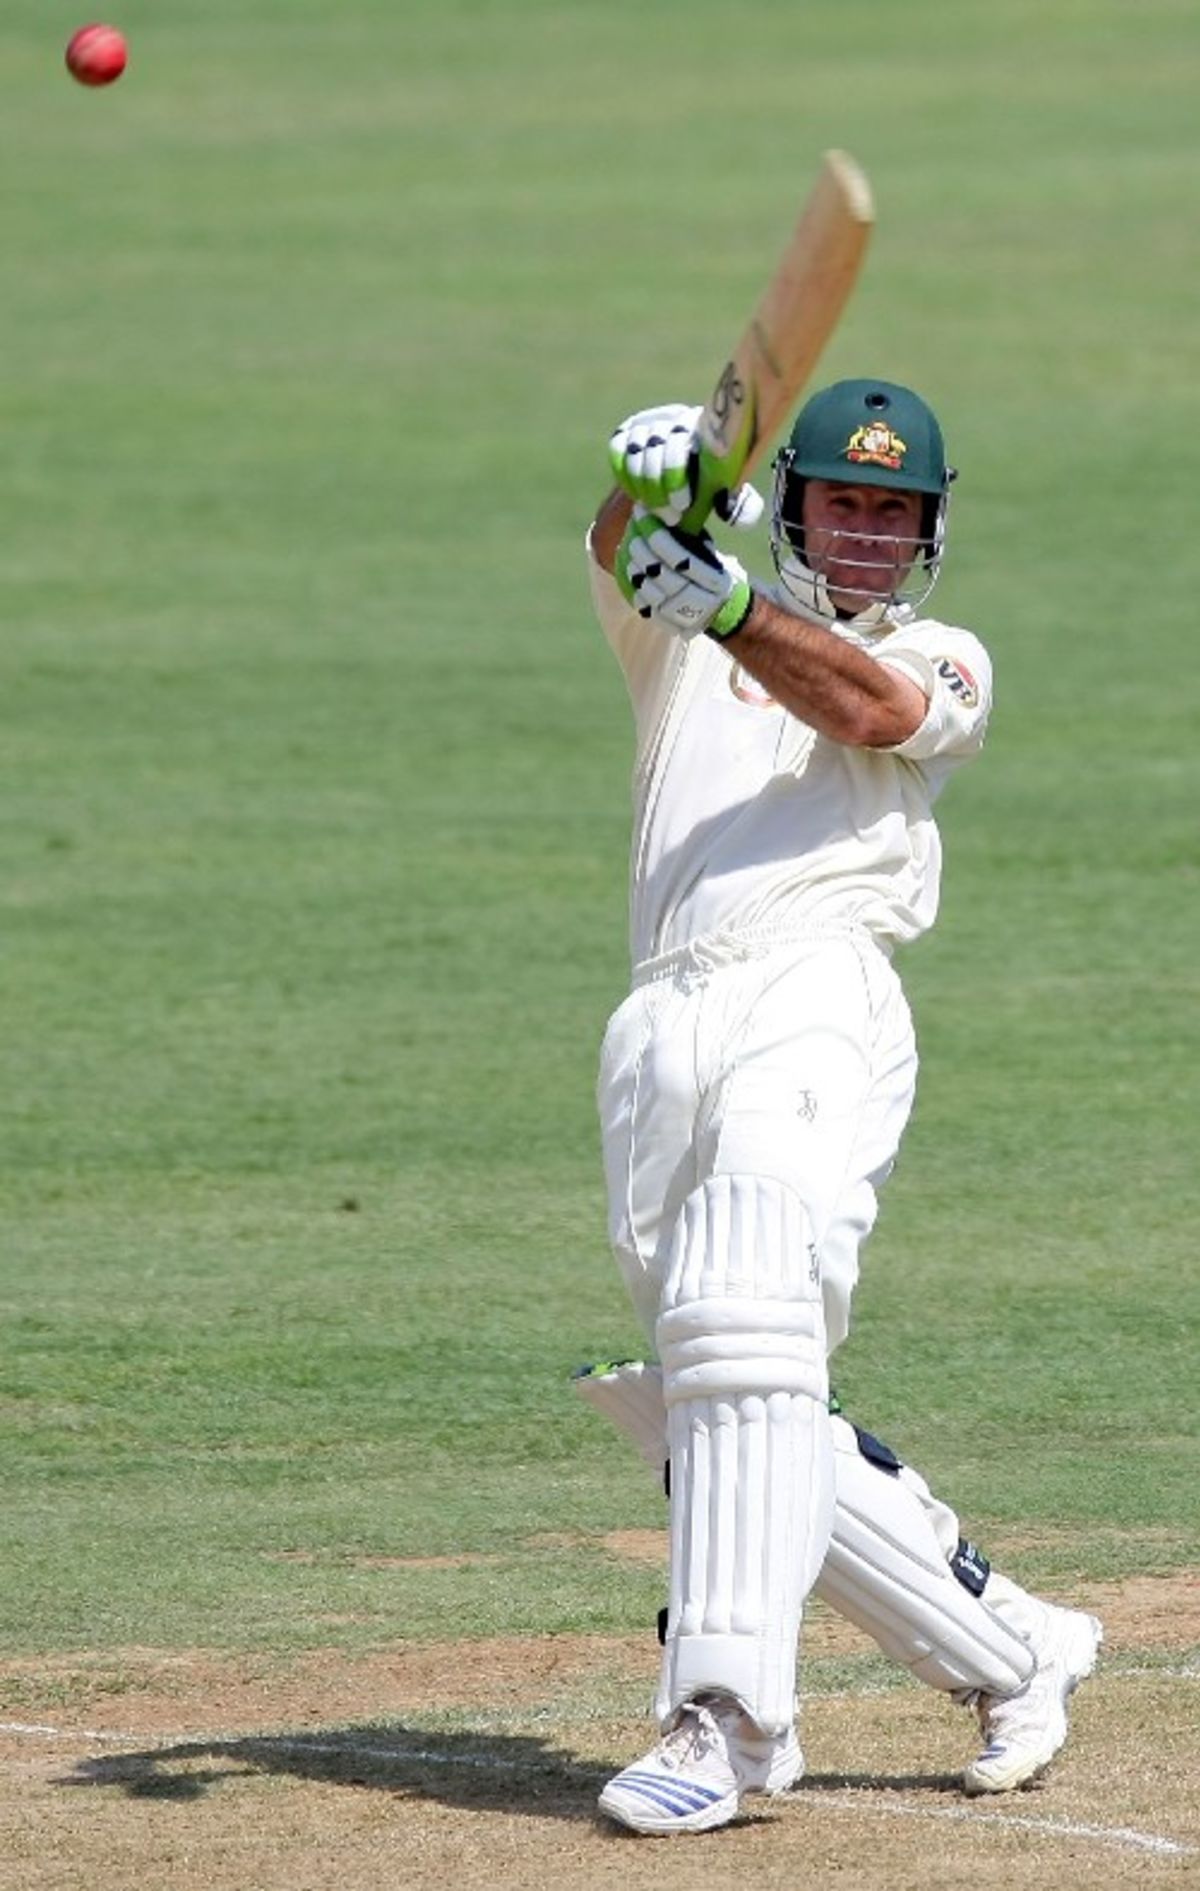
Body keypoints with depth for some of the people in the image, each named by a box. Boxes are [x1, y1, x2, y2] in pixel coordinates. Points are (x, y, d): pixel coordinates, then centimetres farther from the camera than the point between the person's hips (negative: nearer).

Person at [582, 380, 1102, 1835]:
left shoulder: (943, 663, 20)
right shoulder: (685, 648, 26)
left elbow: (865, 704, -5)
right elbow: (622, 553, 2)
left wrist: (724, 602, -22)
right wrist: (653, 486, -22)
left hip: (811, 995, -4)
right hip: (660, 1036, 4)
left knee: (744, 1327, -25)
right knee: (715, 1411, 2)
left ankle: (727, 1717, -31)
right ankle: (1011, 1650, 15)